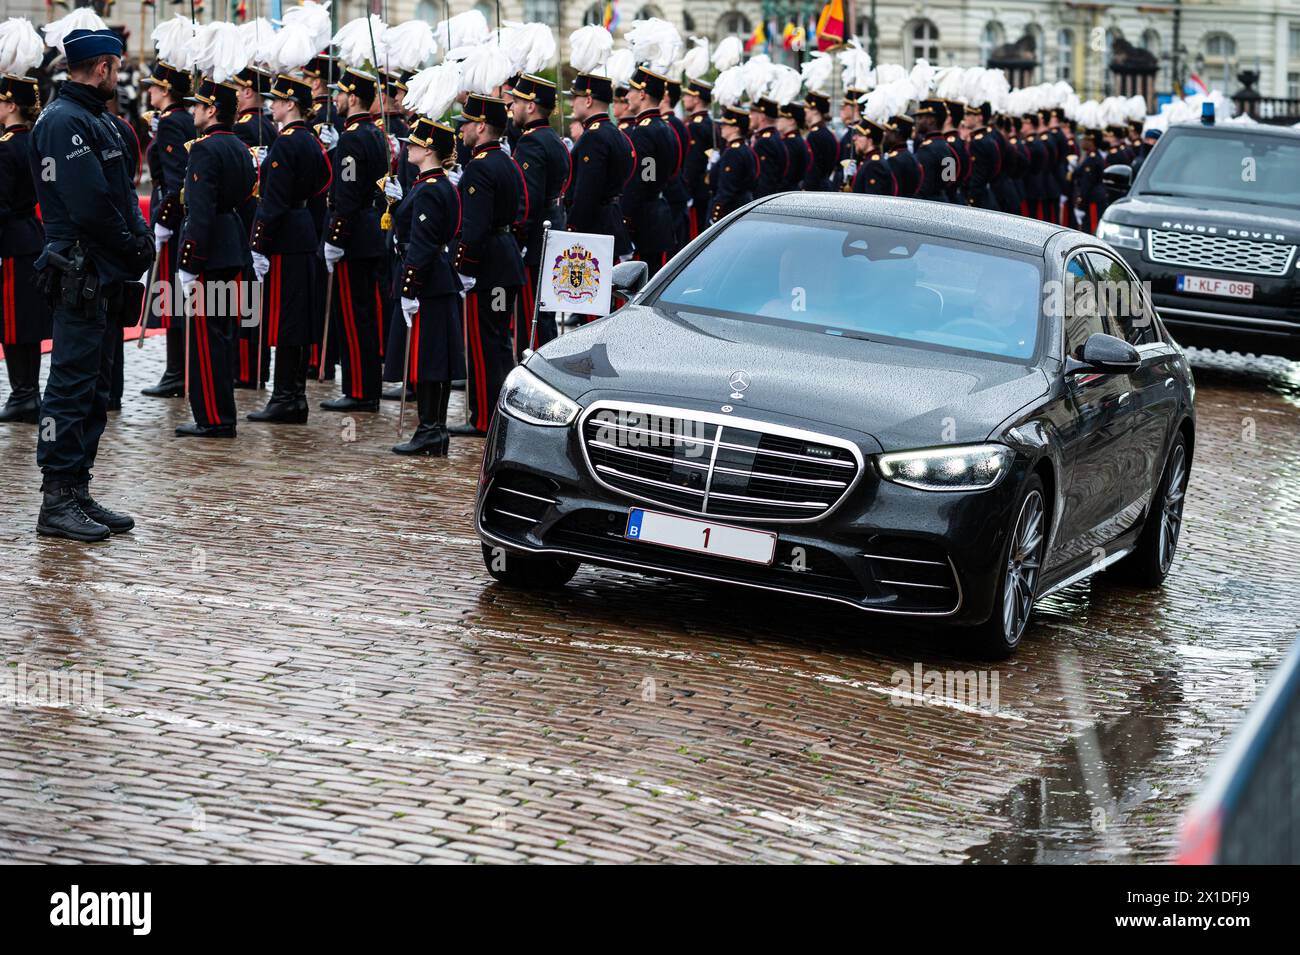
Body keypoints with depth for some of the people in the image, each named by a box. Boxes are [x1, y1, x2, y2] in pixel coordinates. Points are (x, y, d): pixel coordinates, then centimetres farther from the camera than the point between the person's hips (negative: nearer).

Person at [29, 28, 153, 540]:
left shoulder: (95, 119, 18)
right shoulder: (65, 122, -15)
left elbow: (121, 191, 18)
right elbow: (90, 204, -22)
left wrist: (140, 236, 2)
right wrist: (133, 246, -11)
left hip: (106, 275, 10)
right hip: (82, 275, -10)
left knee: (93, 389, 12)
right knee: (72, 385, -7)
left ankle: (78, 493, 18)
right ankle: (56, 502, -3)